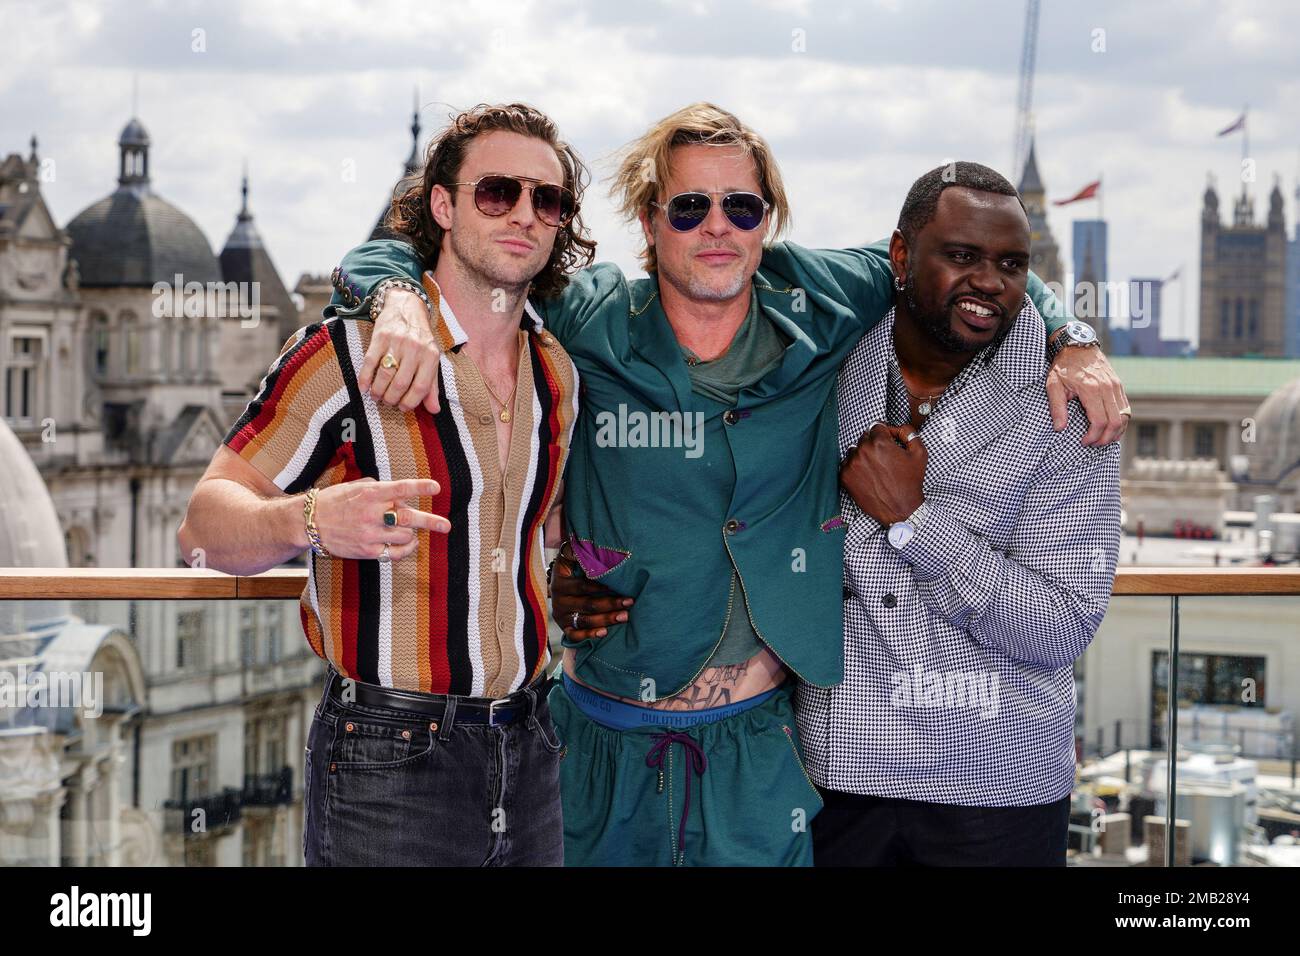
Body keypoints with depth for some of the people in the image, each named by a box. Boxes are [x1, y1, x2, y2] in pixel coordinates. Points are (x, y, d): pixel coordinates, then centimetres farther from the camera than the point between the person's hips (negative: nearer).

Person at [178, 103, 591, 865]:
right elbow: (205, 525, -12)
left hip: (529, 752, 6)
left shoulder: (558, 372, 8)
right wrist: (311, 520, -31)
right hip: (388, 766, -5)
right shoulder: (348, 352, -9)